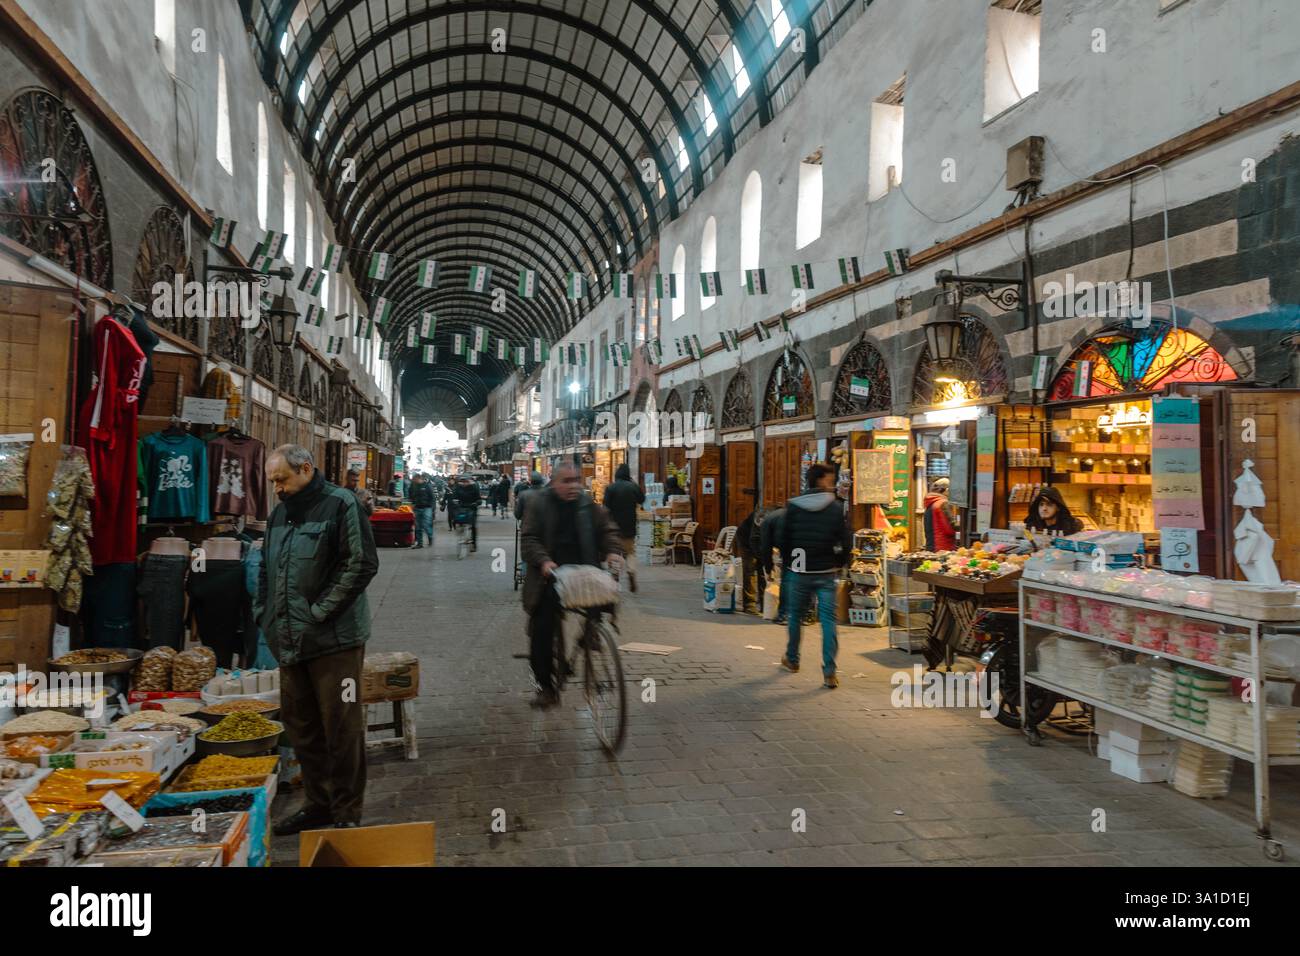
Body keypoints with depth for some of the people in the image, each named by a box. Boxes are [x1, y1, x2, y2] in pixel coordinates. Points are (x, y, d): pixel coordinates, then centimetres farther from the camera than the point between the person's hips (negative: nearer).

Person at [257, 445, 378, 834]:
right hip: (290, 641, 8)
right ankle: (318, 802, 29)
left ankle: (347, 812, 13)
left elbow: (362, 564, -16)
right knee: (300, 725, 15)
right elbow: (266, 570, 23)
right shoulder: (280, 513, 14)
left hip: (334, 640, -7)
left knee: (341, 727, 0)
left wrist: (320, 613, -16)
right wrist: (264, 613, 9)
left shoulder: (340, 504, -9)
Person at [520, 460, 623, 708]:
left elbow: (607, 529, 11)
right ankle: (546, 685, 13)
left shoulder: (587, 504, 8)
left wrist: (613, 550, -9)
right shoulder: (538, 503, -1)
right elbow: (529, 539, -7)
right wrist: (543, 561, -24)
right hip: (549, 576, -2)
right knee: (542, 631, -2)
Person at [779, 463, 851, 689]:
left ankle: (792, 660, 32)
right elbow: (846, 543, -6)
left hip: (799, 571, 1)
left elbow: (784, 540, 0)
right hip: (826, 573, -1)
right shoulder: (836, 507, -5)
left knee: (795, 615, 17)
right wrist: (838, 564, 9)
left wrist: (788, 564, 11)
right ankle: (829, 672, -6)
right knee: (828, 619, 0)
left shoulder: (793, 507, -2)